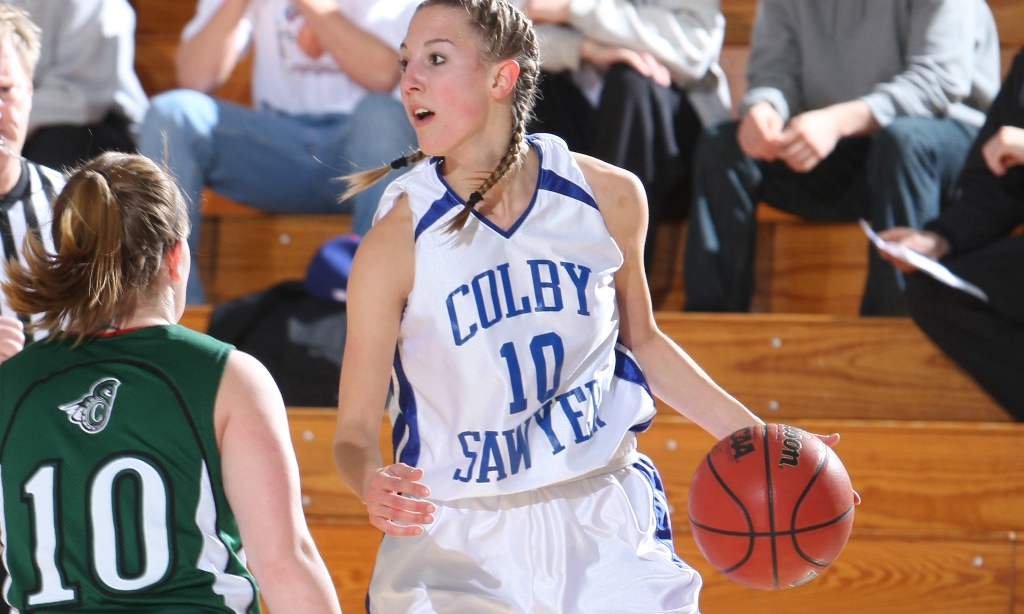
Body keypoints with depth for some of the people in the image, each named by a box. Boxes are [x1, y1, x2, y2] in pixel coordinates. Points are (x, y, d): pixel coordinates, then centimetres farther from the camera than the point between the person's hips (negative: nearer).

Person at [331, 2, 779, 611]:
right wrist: (373, 485, -30)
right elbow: (355, 429, -8)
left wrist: (754, 437, 10)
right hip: (457, 543, -2)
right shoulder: (397, 241, -11)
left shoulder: (609, 197, -3)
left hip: (604, 524, 2)